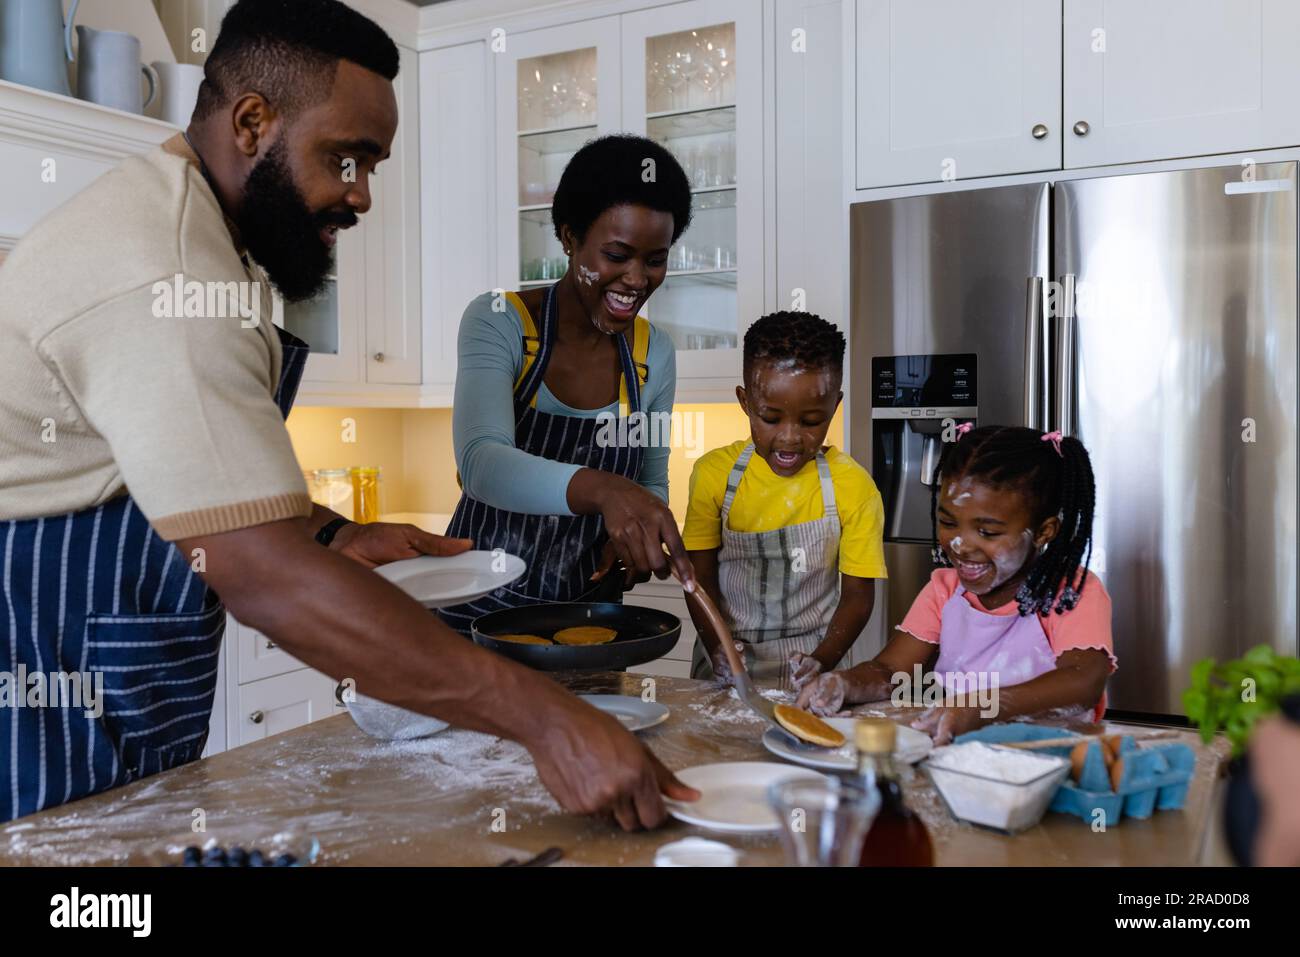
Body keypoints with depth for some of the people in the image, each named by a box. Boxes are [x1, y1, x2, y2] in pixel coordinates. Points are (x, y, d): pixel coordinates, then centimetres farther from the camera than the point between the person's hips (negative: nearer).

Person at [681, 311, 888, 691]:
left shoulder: (853, 487, -5)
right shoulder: (715, 472, -2)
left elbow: (857, 595, -1)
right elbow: (701, 573, 1)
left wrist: (822, 661, -17)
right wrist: (716, 646, -14)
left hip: (808, 669, -1)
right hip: (728, 666, 1)